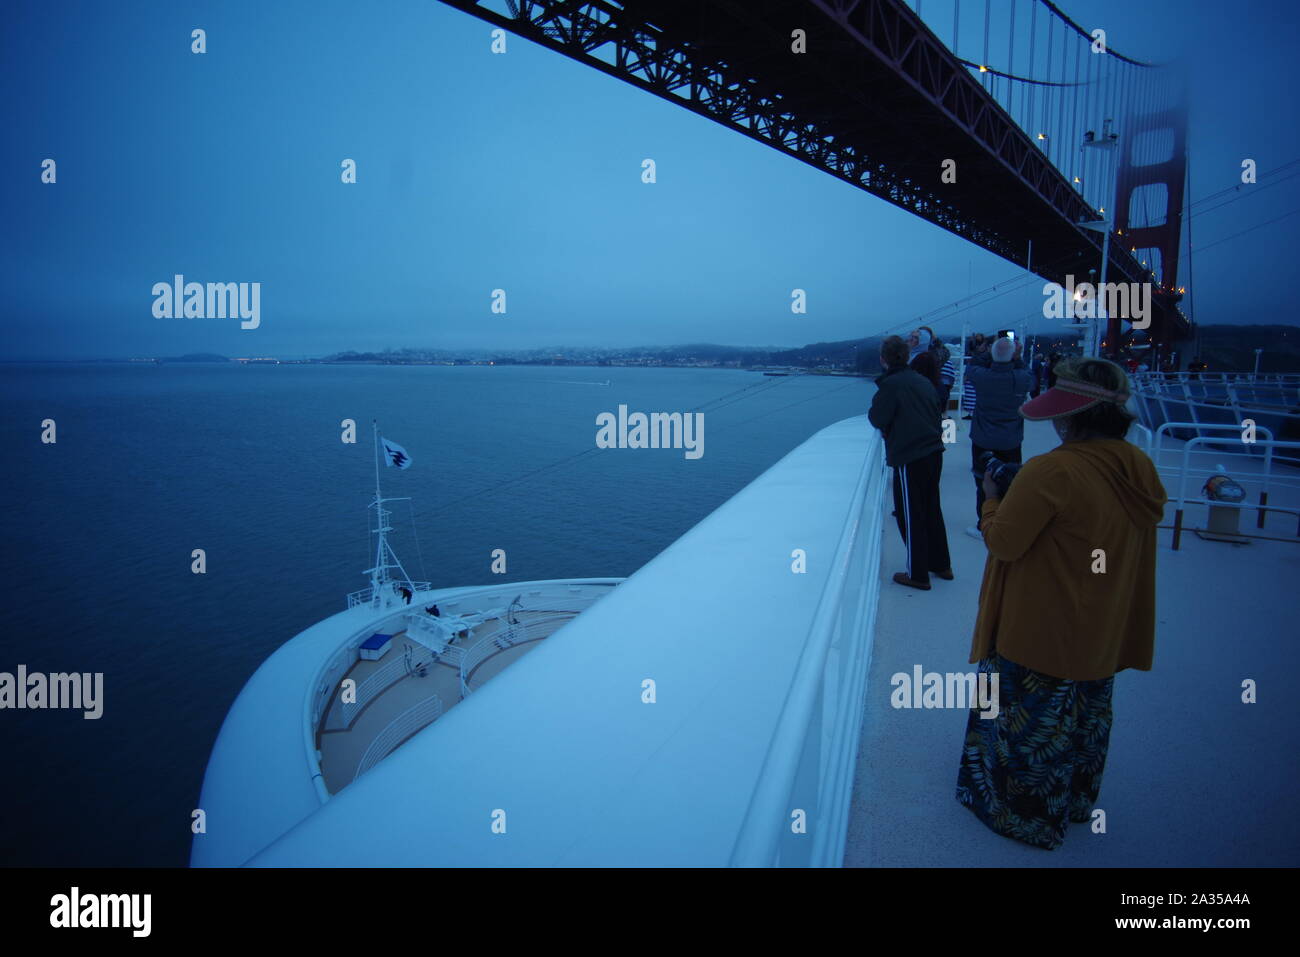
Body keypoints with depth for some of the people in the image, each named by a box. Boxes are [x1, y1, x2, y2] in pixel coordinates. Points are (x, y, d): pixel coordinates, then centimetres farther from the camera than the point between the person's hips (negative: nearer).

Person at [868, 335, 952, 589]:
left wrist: (876, 403, 8)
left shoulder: (891, 384, -13)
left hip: (909, 458, -7)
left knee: (911, 516, 3)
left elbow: (878, 419, -9)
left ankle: (917, 574, 10)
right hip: (934, 452, 7)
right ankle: (941, 565, 31)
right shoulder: (924, 381, 9)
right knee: (932, 510, 20)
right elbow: (935, 413, 17)